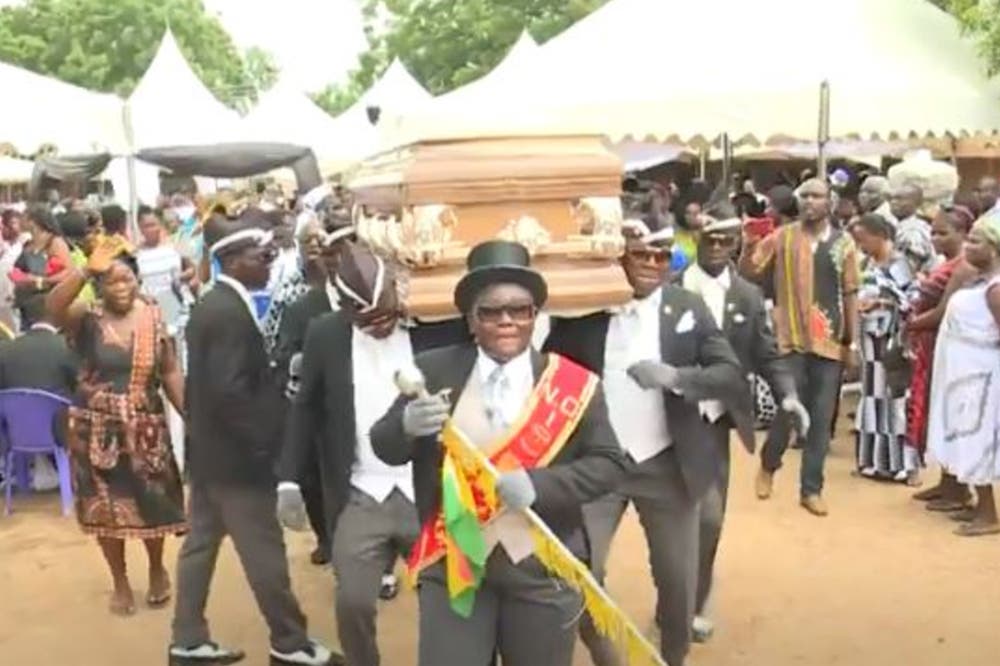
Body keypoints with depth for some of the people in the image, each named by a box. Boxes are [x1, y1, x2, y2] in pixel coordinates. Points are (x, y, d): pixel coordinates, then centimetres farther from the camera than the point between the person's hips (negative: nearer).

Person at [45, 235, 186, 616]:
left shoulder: (153, 318, -2)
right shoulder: (86, 320, -7)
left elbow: (170, 373, 2)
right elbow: (52, 307, -29)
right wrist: (87, 269, -36)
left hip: (146, 427, 1)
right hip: (97, 429, -1)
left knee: (153, 504, 8)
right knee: (106, 507, 9)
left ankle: (157, 571, 35)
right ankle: (121, 583, 29)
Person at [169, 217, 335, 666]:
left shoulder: (210, 304, 10)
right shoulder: (231, 312, -22)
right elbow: (230, 391, -28)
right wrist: (263, 441, -18)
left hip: (207, 448, 10)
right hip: (235, 455, -10)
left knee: (201, 542, 16)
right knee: (264, 551, 3)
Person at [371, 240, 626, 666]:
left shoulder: (573, 383, -6)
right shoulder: (433, 371, -3)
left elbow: (610, 464, -5)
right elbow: (386, 450, 1)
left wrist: (538, 485, -21)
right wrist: (406, 424, -22)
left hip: (543, 570, 0)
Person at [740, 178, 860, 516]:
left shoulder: (843, 242, 5)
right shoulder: (782, 237, 1)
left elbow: (850, 294, 9)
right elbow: (747, 272, 0)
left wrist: (851, 339, 8)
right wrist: (748, 244, -19)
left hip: (829, 340, 2)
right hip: (791, 337, -2)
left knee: (821, 418, 5)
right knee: (788, 409, -3)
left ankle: (811, 488, 17)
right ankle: (768, 465, 26)